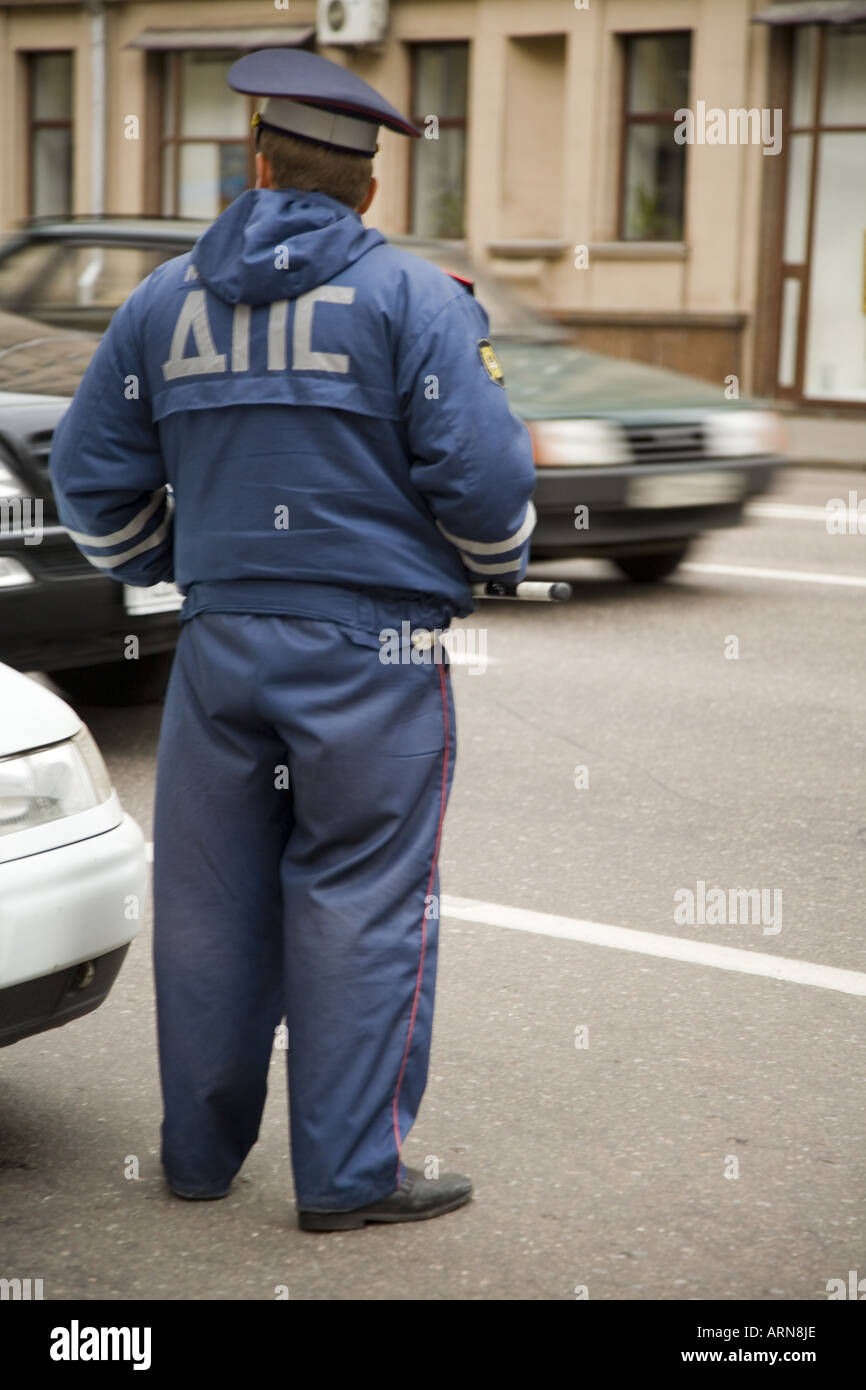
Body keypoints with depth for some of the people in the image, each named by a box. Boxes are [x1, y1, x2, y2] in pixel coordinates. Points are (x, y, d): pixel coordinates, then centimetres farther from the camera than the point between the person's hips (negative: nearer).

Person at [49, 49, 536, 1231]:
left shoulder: (164, 300, 9)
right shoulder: (412, 297, -4)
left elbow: (93, 481, 13)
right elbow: (483, 479, -10)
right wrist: (497, 558, 11)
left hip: (220, 642, 4)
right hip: (374, 651, -4)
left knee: (211, 904, 12)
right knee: (362, 907, 2)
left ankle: (201, 1152, 23)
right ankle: (350, 1172, 5)